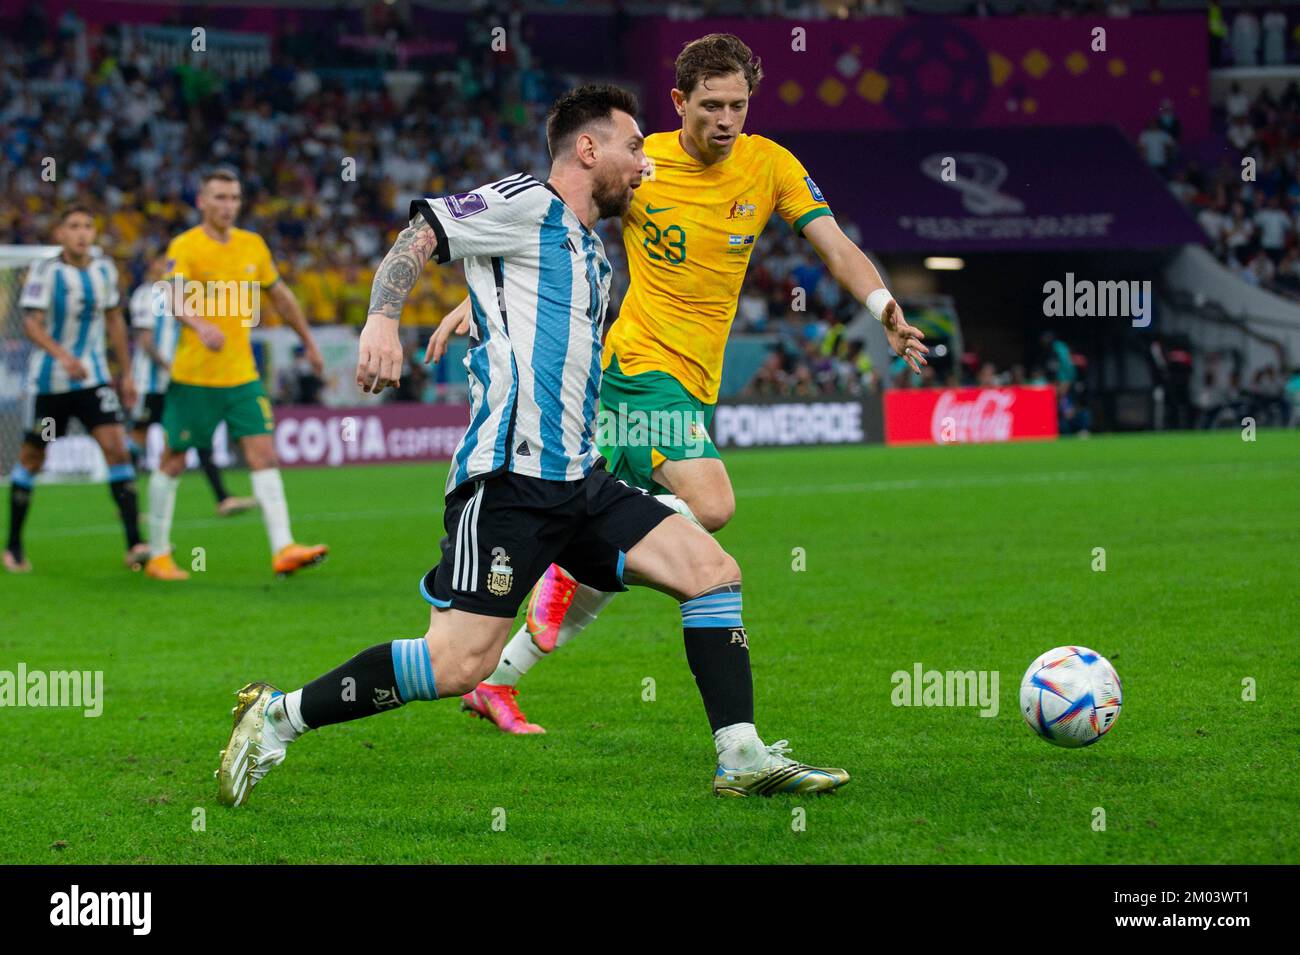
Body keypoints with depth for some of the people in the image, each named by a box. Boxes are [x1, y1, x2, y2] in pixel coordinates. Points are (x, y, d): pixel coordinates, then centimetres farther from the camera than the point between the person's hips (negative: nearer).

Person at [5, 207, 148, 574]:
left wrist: (126, 374, 15)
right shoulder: (45, 272, -12)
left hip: (92, 378, 3)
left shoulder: (104, 269, 3)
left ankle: (134, 544, -16)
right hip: (48, 379, -3)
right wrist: (62, 355, -38)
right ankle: (13, 546, 23)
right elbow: (32, 323, -21)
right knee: (32, 458, 7)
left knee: (117, 448, -12)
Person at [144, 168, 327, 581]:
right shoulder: (185, 246, -9)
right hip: (194, 376, -4)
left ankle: (283, 550, -13)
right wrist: (200, 326, -46)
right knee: (173, 463, 5)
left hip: (242, 375, 4)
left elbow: (280, 295, 22)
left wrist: (308, 341, 26)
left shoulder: (252, 245, 8)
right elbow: (175, 297, -26)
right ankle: (158, 555, 17)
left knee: (263, 454, -7)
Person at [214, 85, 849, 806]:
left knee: (713, 569, 0)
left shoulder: (593, 250, 25)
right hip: (509, 478, -9)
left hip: (579, 482, 9)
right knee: (458, 664, -17)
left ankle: (743, 759, 2)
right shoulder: (525, 204, -2)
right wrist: (382, 318, -25)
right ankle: (276, 717, -3)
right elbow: (420, 233, -12)